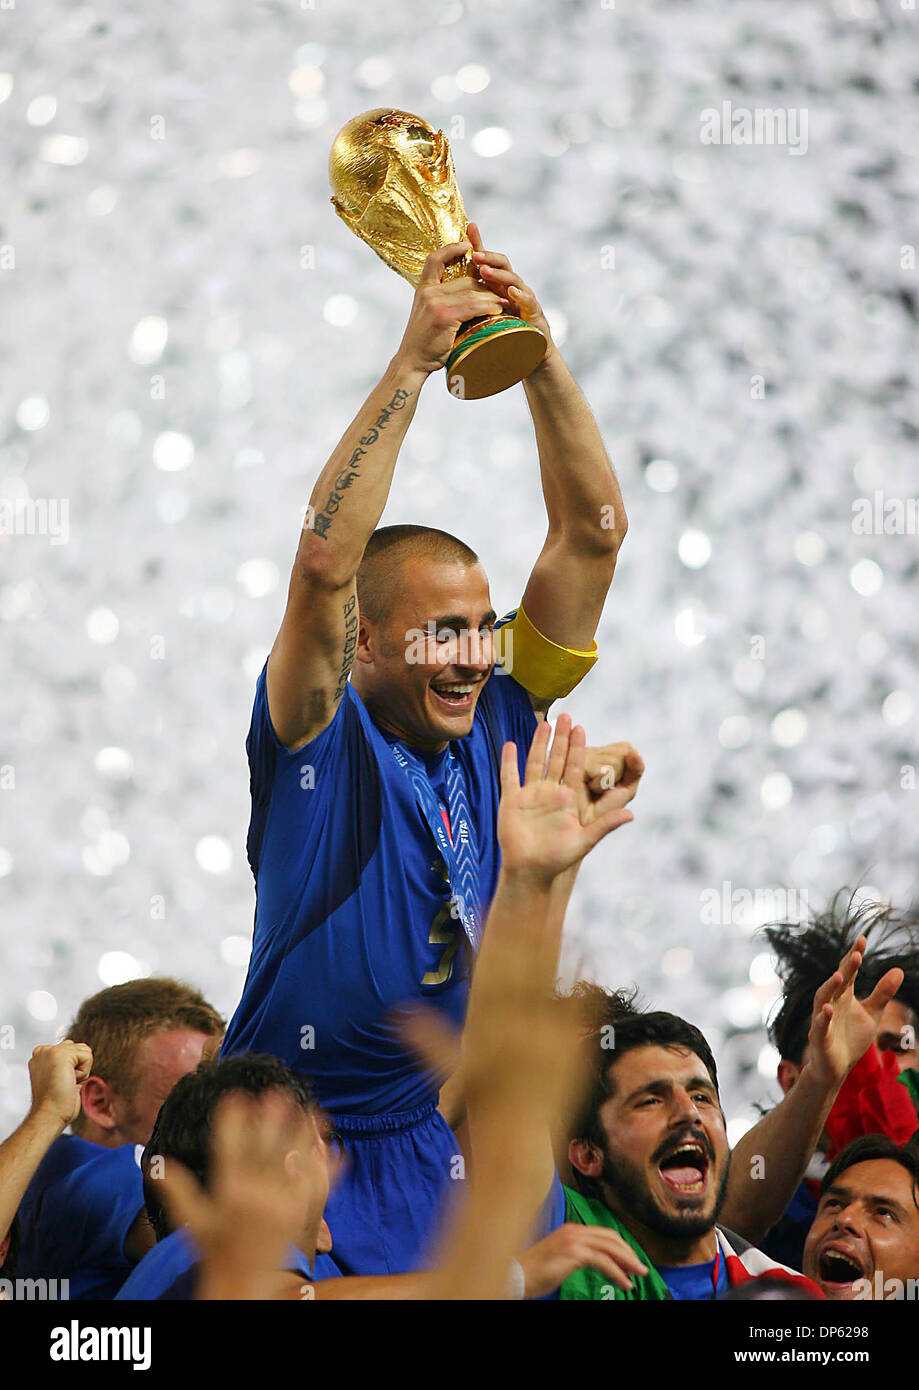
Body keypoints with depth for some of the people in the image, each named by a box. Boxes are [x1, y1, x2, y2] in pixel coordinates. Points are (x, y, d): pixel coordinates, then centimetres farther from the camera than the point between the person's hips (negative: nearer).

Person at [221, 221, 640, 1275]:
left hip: (482, 1147, 5)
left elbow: (591, 530, 4)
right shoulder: (321, 742, -9)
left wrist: (539, 355, -6)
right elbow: (325, 561, -25)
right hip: (319, 1150, -5)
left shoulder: (497, 721, 4)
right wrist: (412, 364, -24)